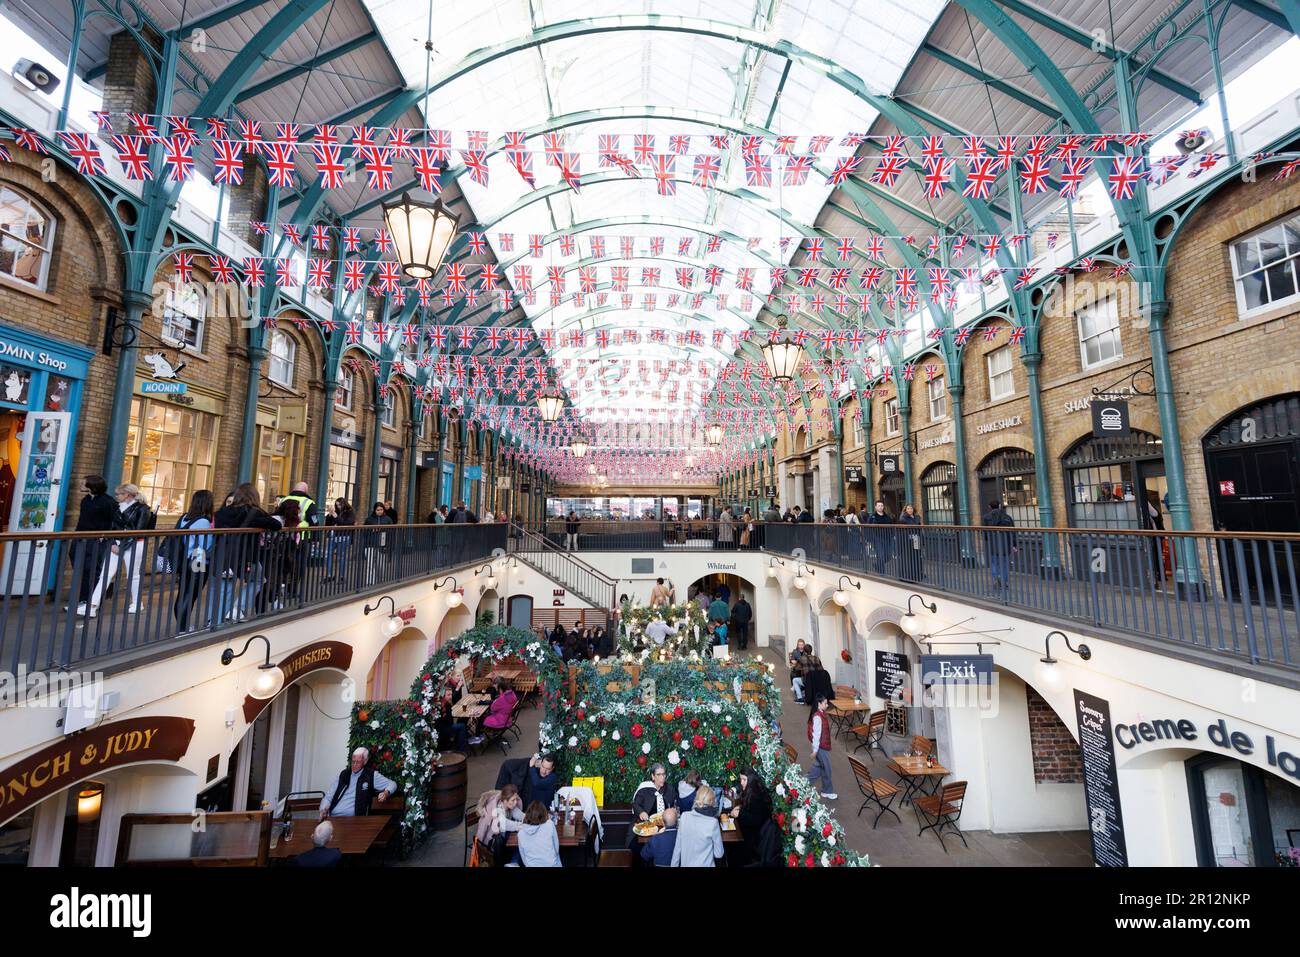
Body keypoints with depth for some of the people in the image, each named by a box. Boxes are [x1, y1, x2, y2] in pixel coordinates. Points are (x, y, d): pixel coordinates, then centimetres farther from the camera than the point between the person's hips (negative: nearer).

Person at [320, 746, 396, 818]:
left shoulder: (371, 775, 6)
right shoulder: (343, 774, 16)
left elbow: (392, 784, 7)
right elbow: (328, 797, 18)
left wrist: (385, 793, -15)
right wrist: (323, 810, -4)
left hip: (353, 819, -3)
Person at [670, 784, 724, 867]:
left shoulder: (684, 816, -12)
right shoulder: (713, 822, -21)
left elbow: (677, 847, -3)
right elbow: (718, 854, -9)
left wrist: (673, 865, 10)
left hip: (685, 864, 3)